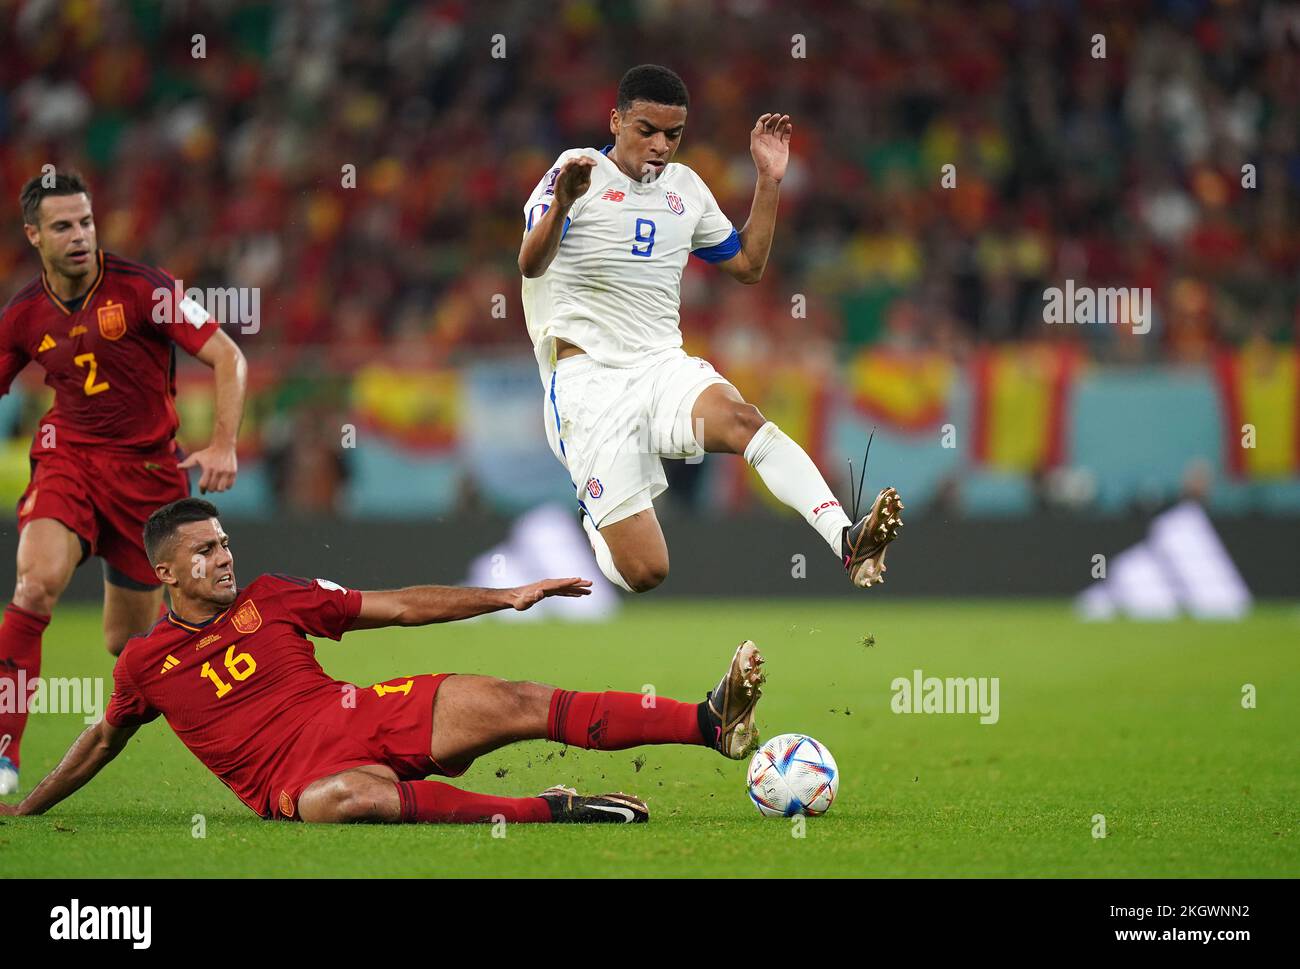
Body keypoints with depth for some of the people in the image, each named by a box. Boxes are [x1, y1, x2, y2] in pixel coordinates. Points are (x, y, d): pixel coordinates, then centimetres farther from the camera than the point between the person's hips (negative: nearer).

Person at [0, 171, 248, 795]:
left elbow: (227, 358, -9)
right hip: (67, 458, 2)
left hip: (147, 469, -2)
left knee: (127, 642, 4)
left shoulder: (143, 289, -11)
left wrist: (223, 445, -21)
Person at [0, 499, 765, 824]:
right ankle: (547, 811, -41)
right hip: (296, 774, -4)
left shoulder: (271, 599, 11)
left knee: (513, 703, -17)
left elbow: (400, 607, 12)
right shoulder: (146, 662, 5)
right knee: (346, 798, -43)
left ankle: (711, 723, -27)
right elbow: (105, 739, 23)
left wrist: (507, 598, 6)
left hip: (358, 717, 4)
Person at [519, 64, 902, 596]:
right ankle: (593, 520, 21)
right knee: (644, 572, -15)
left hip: (663, 367, 5)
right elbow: (530, 264, -15)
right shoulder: (581, 170, -1)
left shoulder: (686, 187, 17)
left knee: (743, 419, -33)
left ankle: (849, 541, -49)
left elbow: (747, 265, 27)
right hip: (588, 377, -4)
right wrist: (561, 205, -36)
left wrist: (769, 180, 15)